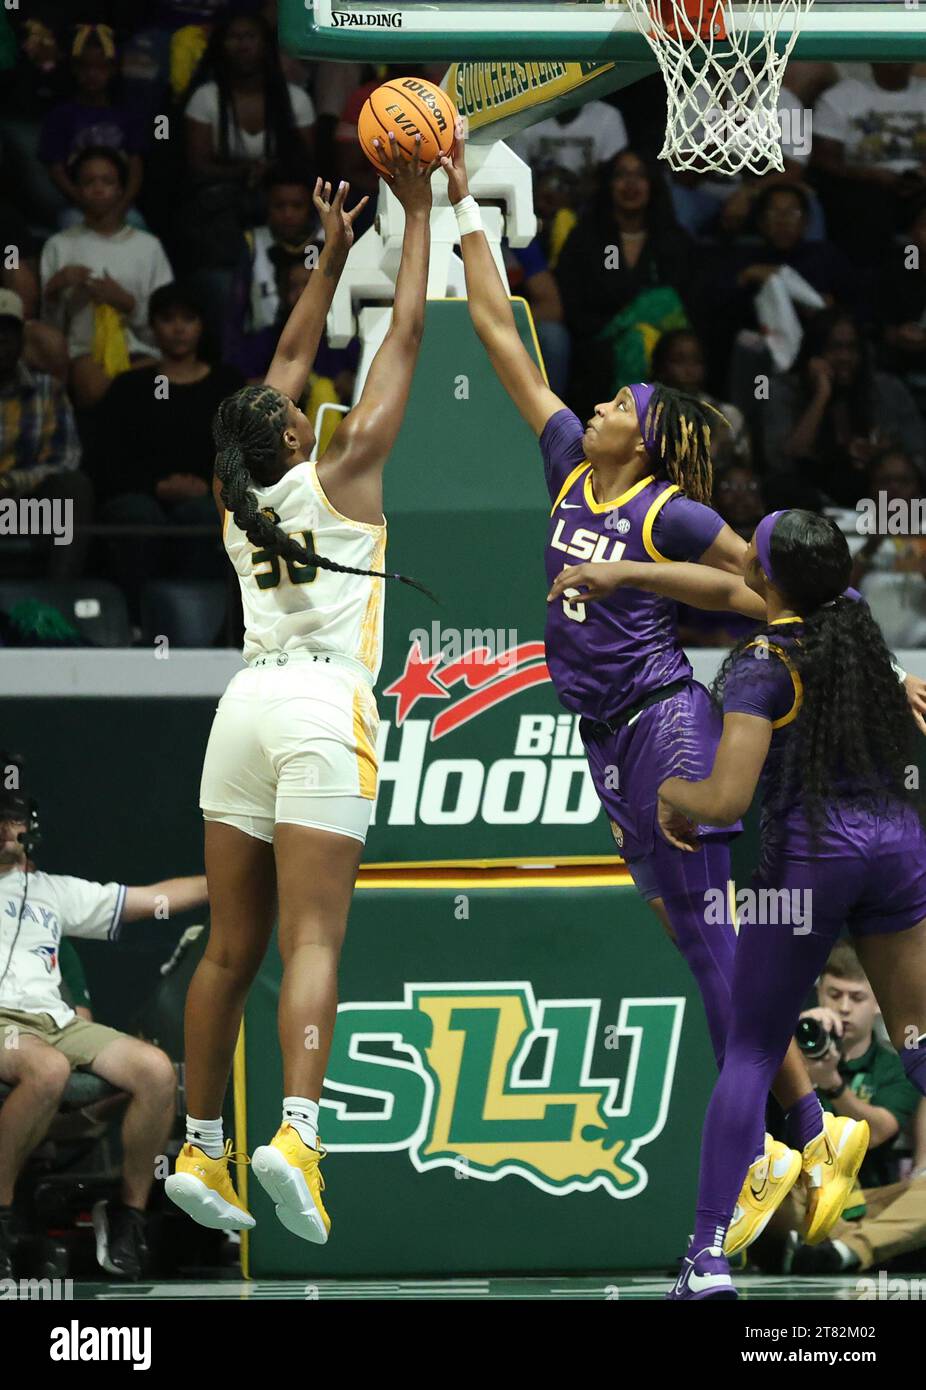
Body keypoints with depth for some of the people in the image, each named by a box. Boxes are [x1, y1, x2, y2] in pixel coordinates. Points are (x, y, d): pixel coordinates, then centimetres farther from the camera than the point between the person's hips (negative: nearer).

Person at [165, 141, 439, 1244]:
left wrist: (331, 254, 33)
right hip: (324, 707, -5)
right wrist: (417, 214, 13)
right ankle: (295, 1132, -30)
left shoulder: (237, 498, 15)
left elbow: (291, 356, 27)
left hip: (248, 702, 5)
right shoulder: (339, 477, 2)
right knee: (311, 940, -14)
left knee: (230, 948, 9)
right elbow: (404, 338, 6)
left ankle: (201, 1150, 10)